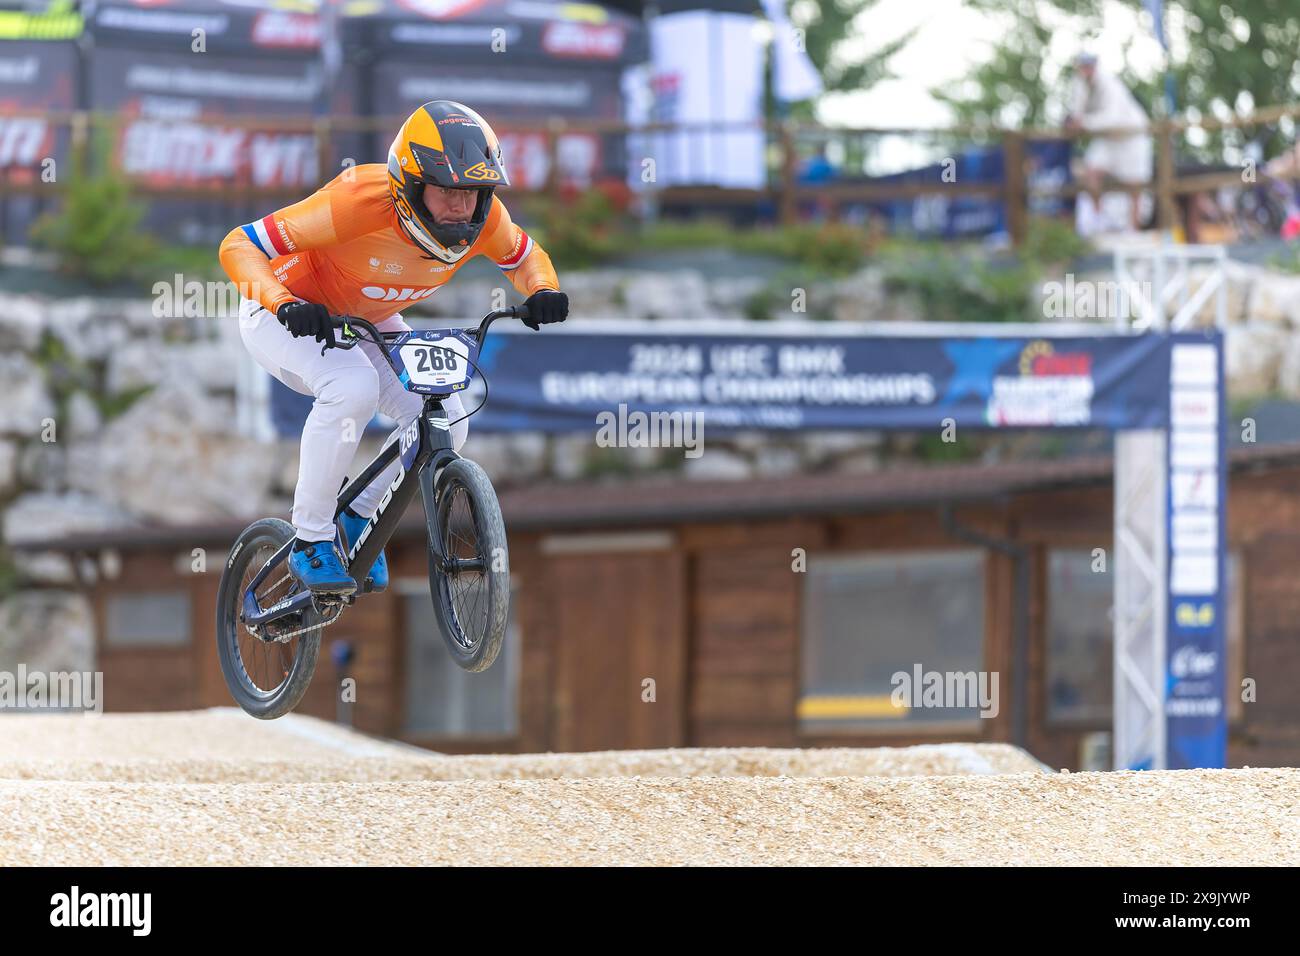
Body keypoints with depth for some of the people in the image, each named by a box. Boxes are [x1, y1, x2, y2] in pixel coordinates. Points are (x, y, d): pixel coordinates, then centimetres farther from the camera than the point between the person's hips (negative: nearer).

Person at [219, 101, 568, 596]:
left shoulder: (483, 216, -22)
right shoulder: (360, 202, -38)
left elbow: (524, 256, 2)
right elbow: (240, 246, -33)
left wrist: (543, 292, -21)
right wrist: (284, 306, -50)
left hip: (367, 323, 6)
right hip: (287, 315, -6)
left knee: (445, 421, -13)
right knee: (353, 388, -35)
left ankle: (358, 517, 12)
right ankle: (311, 541, -19)